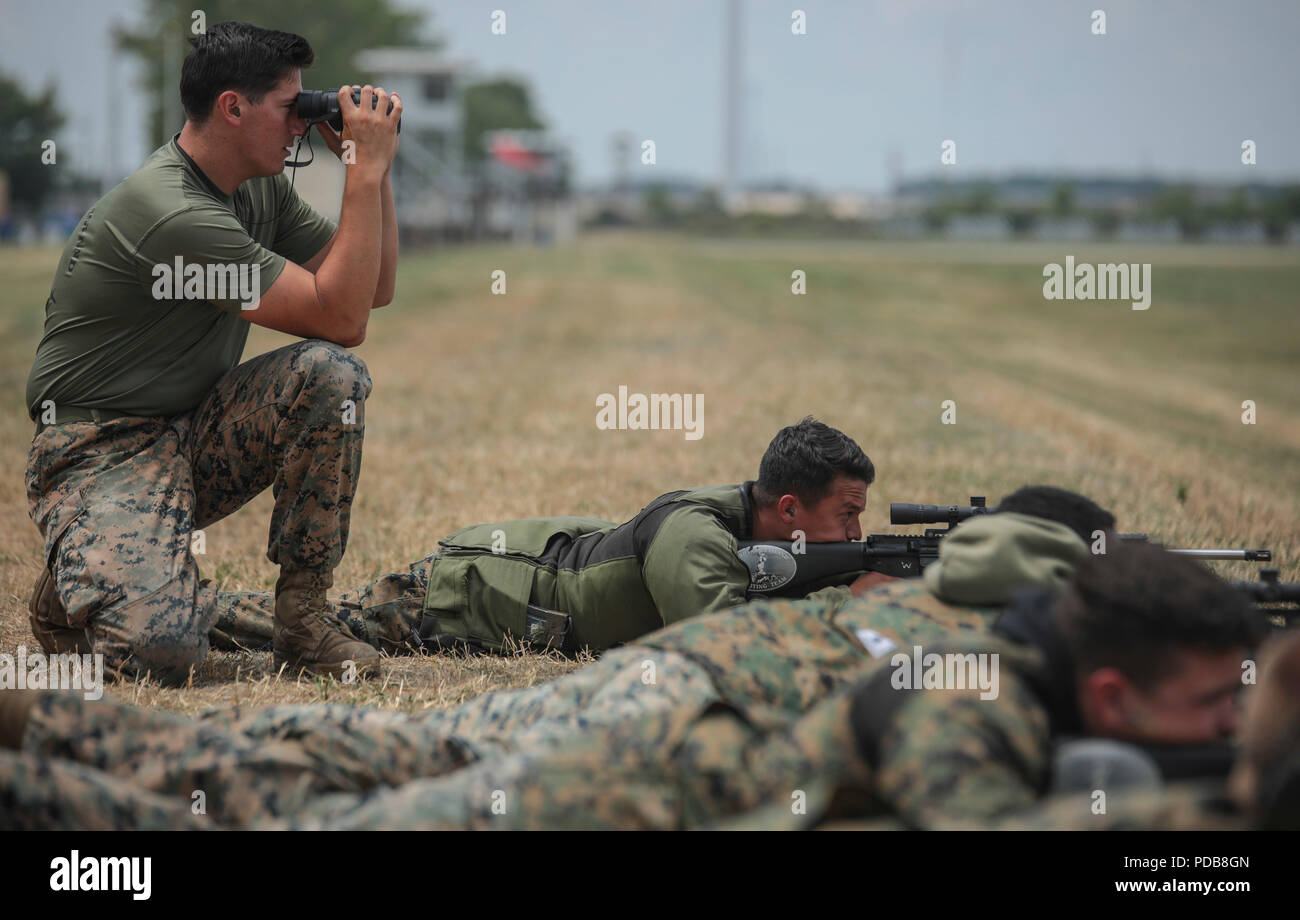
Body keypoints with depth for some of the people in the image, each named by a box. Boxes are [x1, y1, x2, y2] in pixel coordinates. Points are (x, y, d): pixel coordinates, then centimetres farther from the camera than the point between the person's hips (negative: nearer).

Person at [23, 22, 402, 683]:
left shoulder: (261, 186, 5)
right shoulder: (172, 214, -25)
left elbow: (375, 288, 11)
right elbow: (343, 318, -23)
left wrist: (374, 167, -1)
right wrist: (366, 171, -22)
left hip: (195, 432, 8)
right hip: (104, 451, -8)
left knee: (331, 375, -19)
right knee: (162, 650, -31)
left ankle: (302, 615, -8)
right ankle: (73, 587, 8)